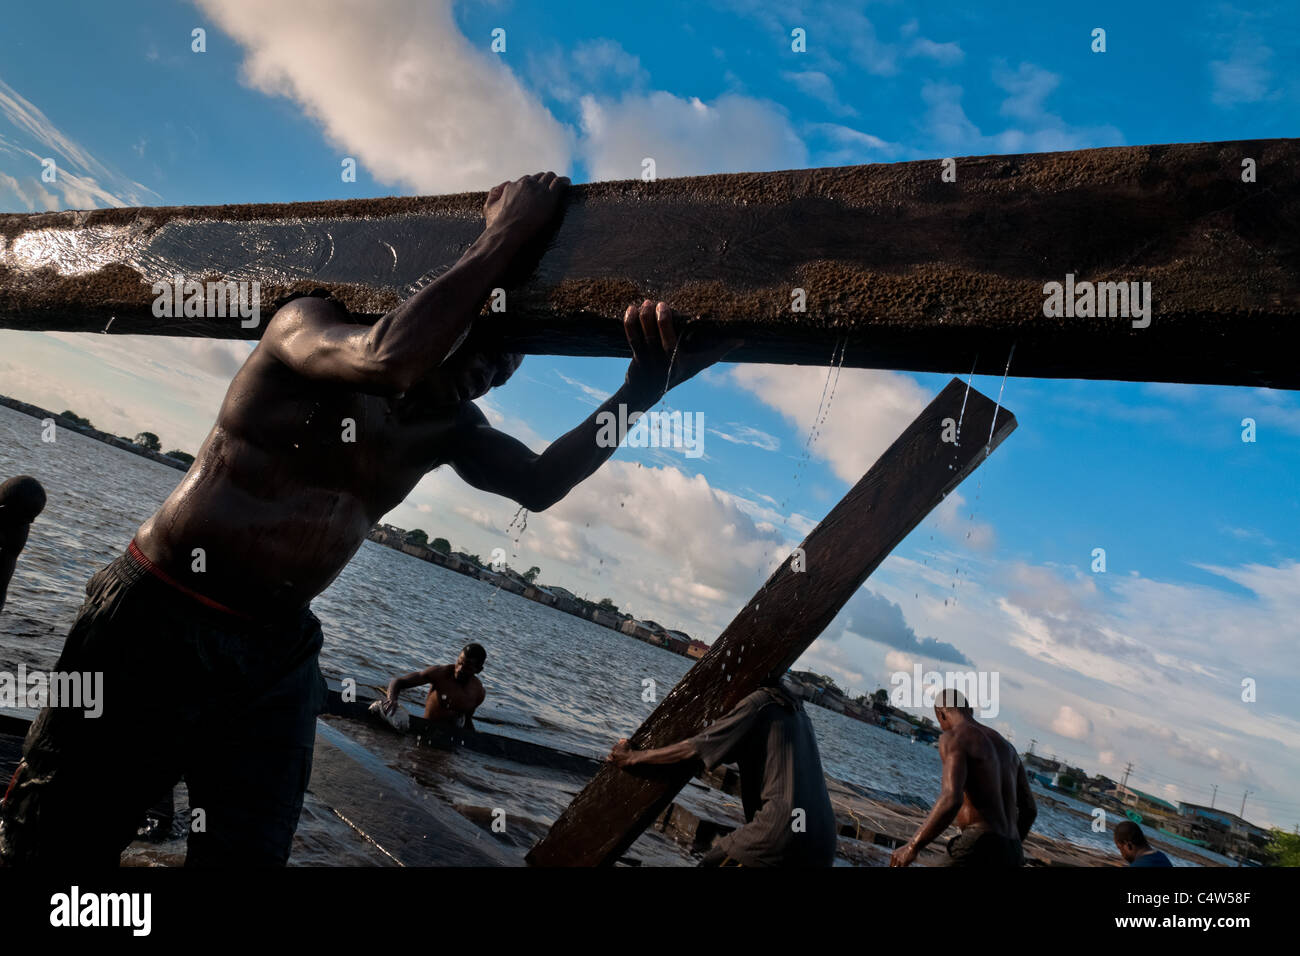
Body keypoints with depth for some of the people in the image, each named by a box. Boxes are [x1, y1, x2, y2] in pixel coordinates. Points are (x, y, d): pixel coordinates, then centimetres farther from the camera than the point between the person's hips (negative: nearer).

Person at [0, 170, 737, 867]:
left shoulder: (450, 428, 7)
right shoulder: (309, 323, -10)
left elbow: (541, 482, -10)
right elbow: (386, 358, -33)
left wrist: (640, 393, -24)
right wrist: (504, 239, -27)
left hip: (280, 656, 6)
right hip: (157, 630, -5)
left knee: (249, 853, 9)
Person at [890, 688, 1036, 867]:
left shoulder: (954, 737, -5)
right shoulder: (1006, 746, 22)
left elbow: (951, 799, -22)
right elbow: (1030, 809, 26)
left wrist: (912, 846, -13)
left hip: (979, 851, -8)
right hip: (1010, 856, 8)